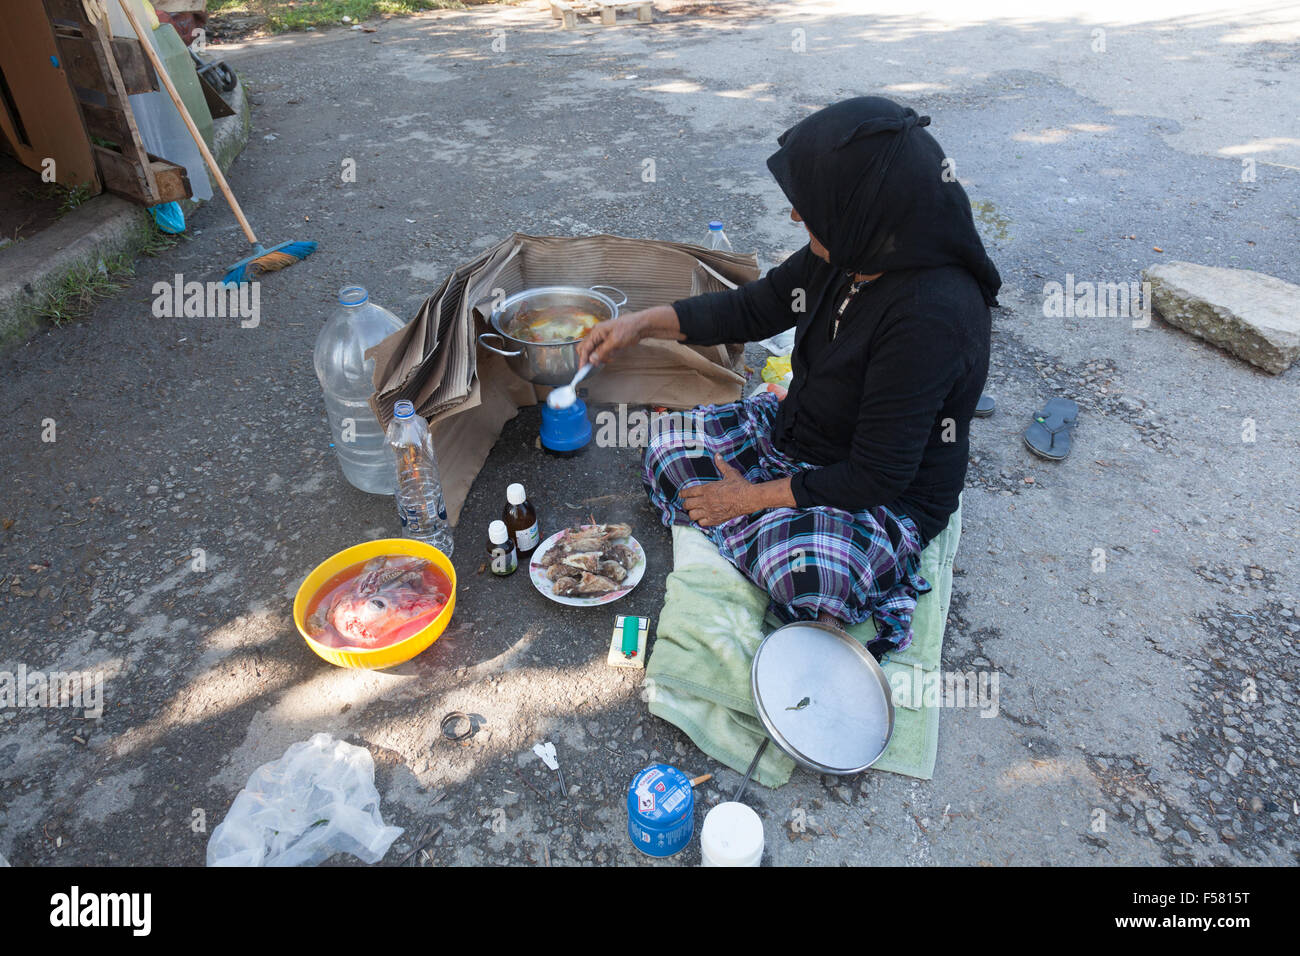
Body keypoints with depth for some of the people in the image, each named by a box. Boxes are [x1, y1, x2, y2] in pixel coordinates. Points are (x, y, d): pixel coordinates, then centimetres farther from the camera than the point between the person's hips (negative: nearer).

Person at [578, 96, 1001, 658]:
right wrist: (644, 323, -1)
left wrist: (754, 496, -18)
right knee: (668, 450, 2)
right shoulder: (845, 255, -10)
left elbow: (876, 477, -28)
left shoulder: (932, 315, -34)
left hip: (889, 499, -8)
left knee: (809, 576, -37)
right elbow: (756, 308, 7)